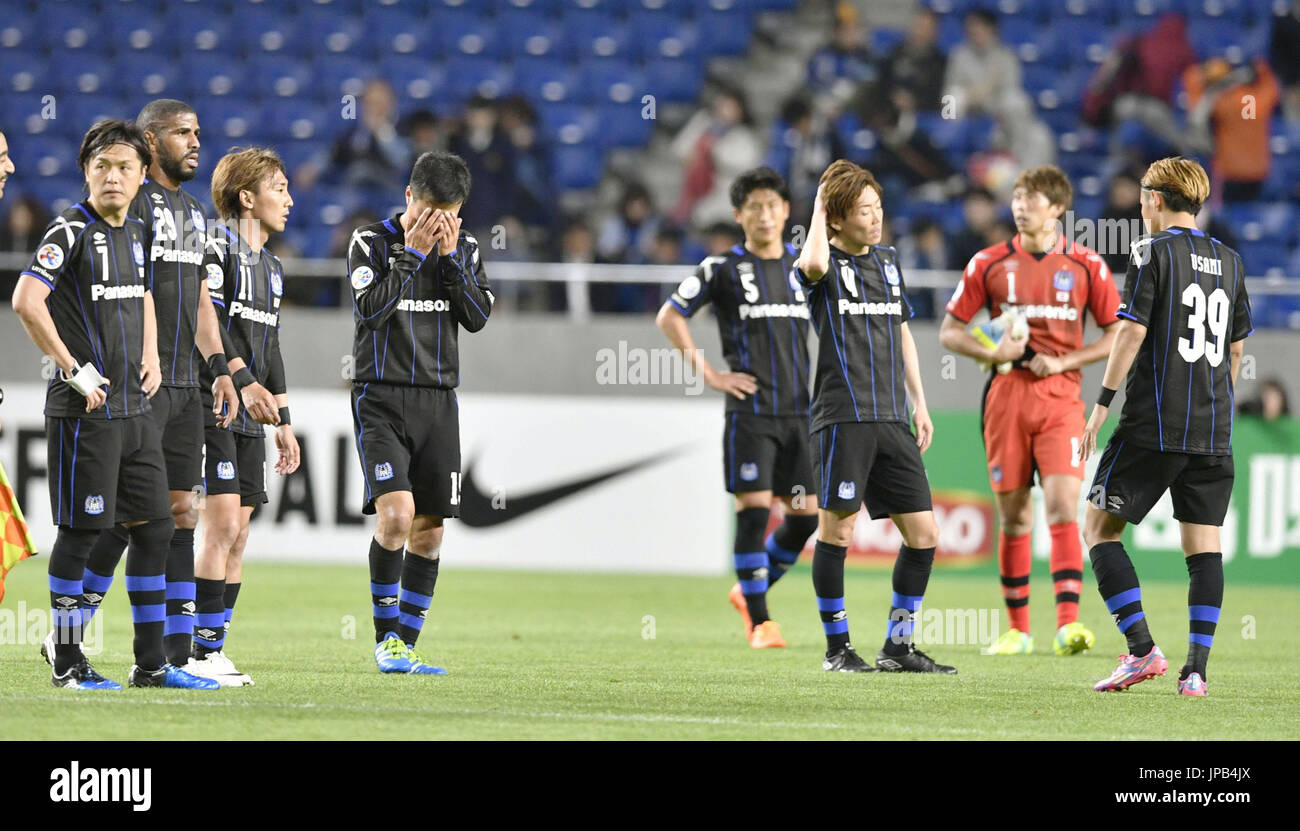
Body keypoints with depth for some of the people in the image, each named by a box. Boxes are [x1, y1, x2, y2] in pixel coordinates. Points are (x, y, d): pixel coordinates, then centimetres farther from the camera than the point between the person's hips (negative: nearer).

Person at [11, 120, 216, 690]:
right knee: (80, 532, -4)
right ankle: (67, 663, 4)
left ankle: (151, 662, 13)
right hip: (84, 408, -8)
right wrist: (73, 370, -20)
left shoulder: (134, 233, 13)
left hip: (133, 408, 8)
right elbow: (26, 300, -23)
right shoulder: (71, 232, -11)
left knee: (153, 526, 7)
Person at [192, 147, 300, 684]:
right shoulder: (216, 246, -8)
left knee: (238, 535, 5)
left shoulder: (271, 266, 20)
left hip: (249, 417, 9)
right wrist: (244, 382, -26)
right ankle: (203, 652, -13)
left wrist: (283, 422, 21)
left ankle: (214, 650, 7)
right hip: (212, 406, -9)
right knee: (223, 524, -14)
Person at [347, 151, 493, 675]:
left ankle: (405, 647, 13)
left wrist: (450, 257, -10)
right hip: (381, 399, -4)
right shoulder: (372, 242, -4)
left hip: (438, 401, 5)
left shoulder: (463, 249, 9)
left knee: (429, 528, 3)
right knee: (397, 511, -20)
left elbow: (478, 316, -2)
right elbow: (369, 309, -16)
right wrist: (413, 252, -17)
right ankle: (386, 638, -8)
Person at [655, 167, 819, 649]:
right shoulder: (722, 269, -1)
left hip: (799, 410, 4)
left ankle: (749, 591, 24)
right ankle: (758, 621, -2)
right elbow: (669, 317, 1)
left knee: (805, 514, 2)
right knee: (754, 510, -9)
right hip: (749, 410, -4)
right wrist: (709, 374, -5)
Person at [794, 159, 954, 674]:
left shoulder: (888, 261, 16)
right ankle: (837, 647, 7)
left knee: (922, 534, 3)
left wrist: (919, 403, 20)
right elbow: (812, 265, -31)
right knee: (836, 529, -4)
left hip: (891, 419, 7)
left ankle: (898, 646, 13)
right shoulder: (829, 265, -4)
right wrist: (818, 211, -14)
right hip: (843, 416, -7)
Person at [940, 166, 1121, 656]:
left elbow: (1116, 336, 6)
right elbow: (949, 332, 9)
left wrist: (1064, 361, -7)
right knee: (1013, 517, 4)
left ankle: (1068, 624, -21)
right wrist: (992, 353, -10)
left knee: (1063, 507, -15)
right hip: (1006, 397, 2)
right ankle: (1018, 629, 13)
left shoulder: (1085, 265, 3)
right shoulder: (990, 264, 5)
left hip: (1060, 399, -2)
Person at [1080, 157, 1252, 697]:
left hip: (1152, 424, -6)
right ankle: (1196, 669, -4)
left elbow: (1133, 331, -11)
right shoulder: (1229, 261, 14)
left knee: (1100, 529, 2)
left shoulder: (1154, 251, -4)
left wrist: (1103, 404, -8)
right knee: (1203, 544, 5)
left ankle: (1143, 650, -10)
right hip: (1213, 430, 6)